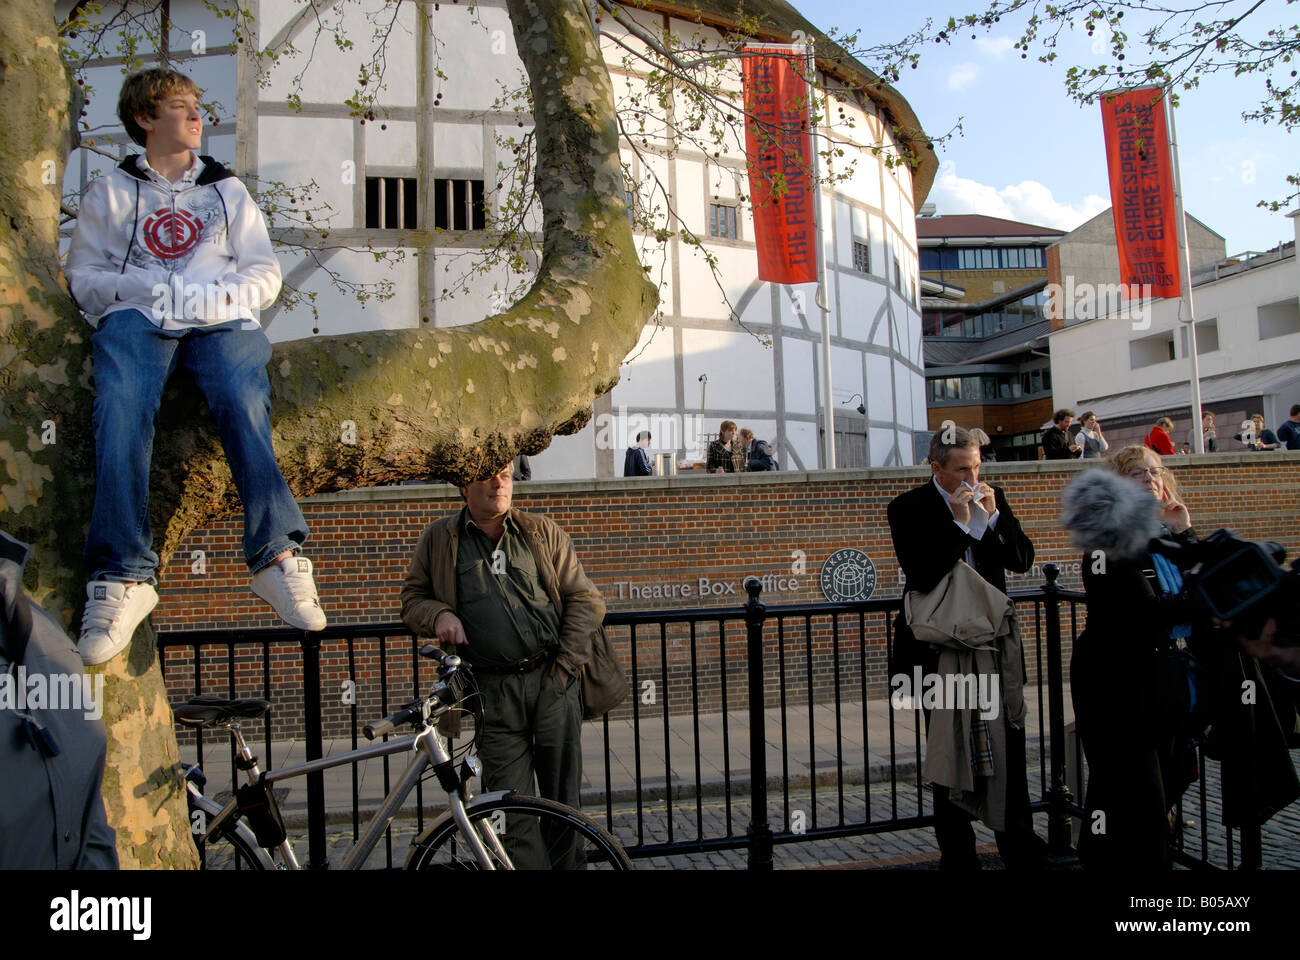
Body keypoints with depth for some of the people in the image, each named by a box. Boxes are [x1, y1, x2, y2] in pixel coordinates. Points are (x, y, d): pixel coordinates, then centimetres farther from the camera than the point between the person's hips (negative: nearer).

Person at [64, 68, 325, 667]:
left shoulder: (227, 190, 27)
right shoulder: (111, 192, 25)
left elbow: (265, 274, 18)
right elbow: (82, 273, 17)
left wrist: (222, 296, -4)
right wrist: (136, 288, -5)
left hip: (221, 321, 1)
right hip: (135, 319, 0)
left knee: (243, 404, -32)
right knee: (121, 409, -32)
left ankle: (277, 555, -46)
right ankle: (122, 577, -42)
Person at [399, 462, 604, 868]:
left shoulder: (542, 531, 9)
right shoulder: (439, 538, 9)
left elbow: (585, 599, 8)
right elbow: (413, 597, 18)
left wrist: (566, 664, -1)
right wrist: (438, 615, -5)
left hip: (553, 682, 1)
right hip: (493, 690, -1)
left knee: (563, 798, 7)